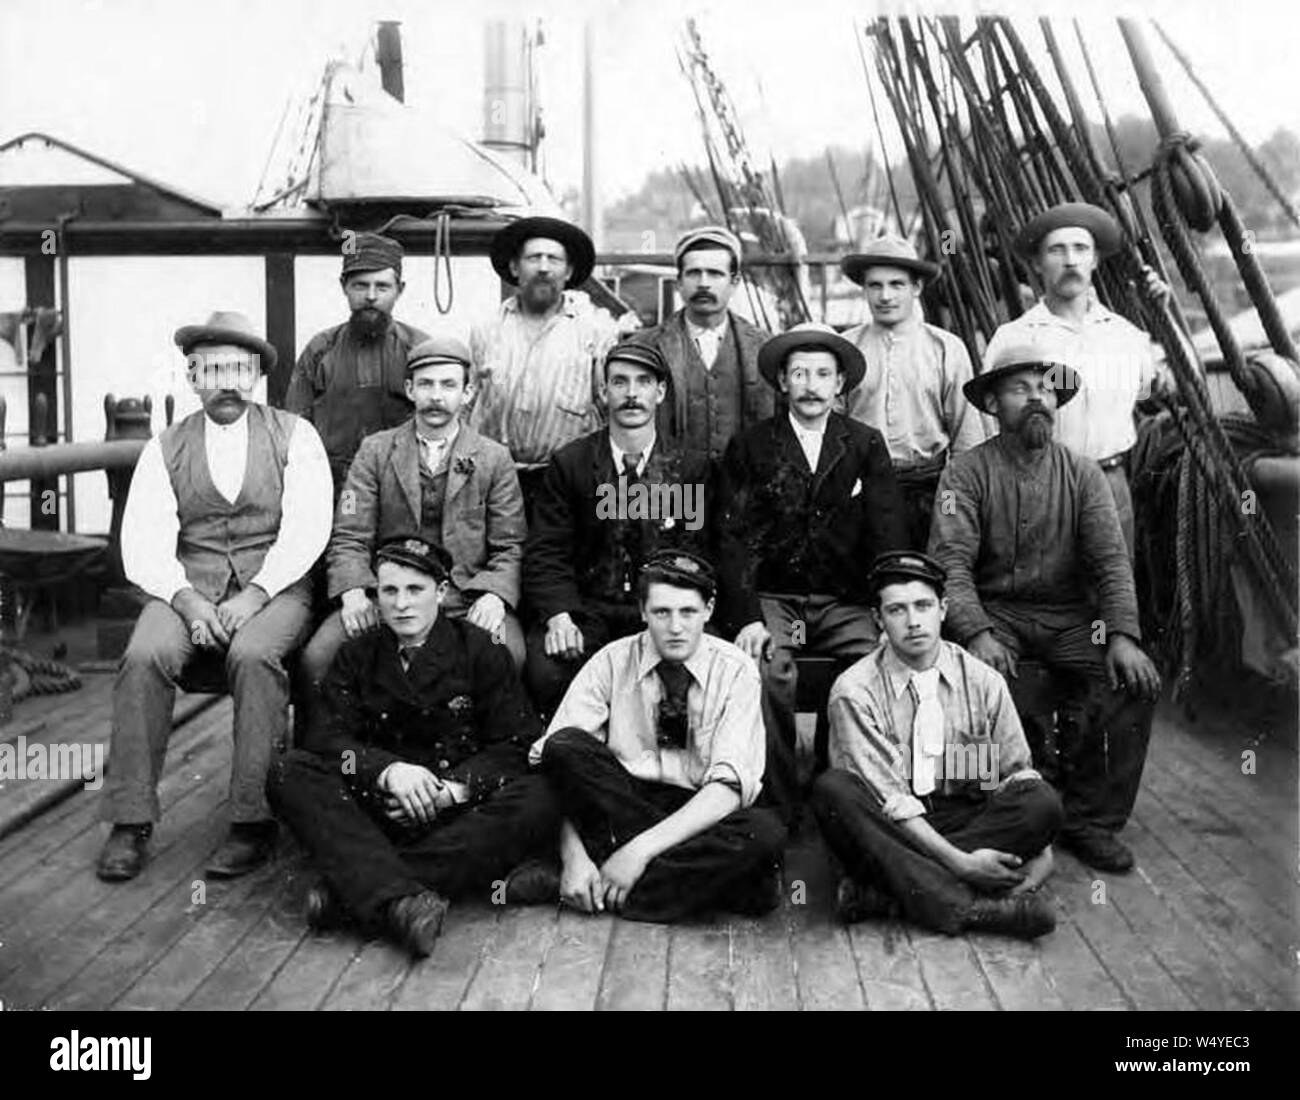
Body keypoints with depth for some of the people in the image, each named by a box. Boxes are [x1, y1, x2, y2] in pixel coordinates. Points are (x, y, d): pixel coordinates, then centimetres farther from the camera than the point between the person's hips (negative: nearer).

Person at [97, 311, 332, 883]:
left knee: (254, 655, -33)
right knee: (145, 655, -27)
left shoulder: (294, 435, 7)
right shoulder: (164, 449, 12)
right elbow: (143, 545, 2)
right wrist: (187, 601, -17)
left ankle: (254, 820, -25)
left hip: (275, 586, -2)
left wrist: (253, 596, -17)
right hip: (188, 585, 2)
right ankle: (130, 822, -19)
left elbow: (306, 530, -4)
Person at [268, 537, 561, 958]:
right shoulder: (357, 655, 9)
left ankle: (356, 887, -35)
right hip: (378, 806, 2)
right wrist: (388, 770, -23)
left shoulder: (480, 651, 3)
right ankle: (400, 900, -43)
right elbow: (327, 737, -3)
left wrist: (456, 787, -20)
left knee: (537, 803, -31)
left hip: (461, 810, -1)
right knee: (290, 775, -22)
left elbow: (517, 745, -2)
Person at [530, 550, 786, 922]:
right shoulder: (612, 662, -3)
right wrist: (573, 856, -26)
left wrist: (642, 848, -26)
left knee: (765, 831, -33)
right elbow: (560, 752, -11)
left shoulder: (735, 670, -7)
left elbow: (730, 785, -17)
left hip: (702, 815, -1)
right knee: (564, 746, -26)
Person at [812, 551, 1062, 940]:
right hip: (889, 827, -3)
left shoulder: (983, 682, 1)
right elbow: (888, 799, -15)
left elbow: (1017, 773, 4)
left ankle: (882, 889, -27)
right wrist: (960, 863, -23)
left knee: (1042, 801, -25)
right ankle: (959, 903, -34)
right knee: (831, 790, -31)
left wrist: (1039, 846, -14)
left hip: (965, 818, 3)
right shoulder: (855, 690, -10)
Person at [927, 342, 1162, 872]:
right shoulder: (967, 472, -2)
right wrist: (977, 633, -28)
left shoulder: (1082, 473, 8)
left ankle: (1091, 819, -4)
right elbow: (950, 562, -12)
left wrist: (1123, 635, -17)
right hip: (994, 611, -3)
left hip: (1068, 615, 3)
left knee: (1137, 681, -20)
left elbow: (1111, 560, -1)